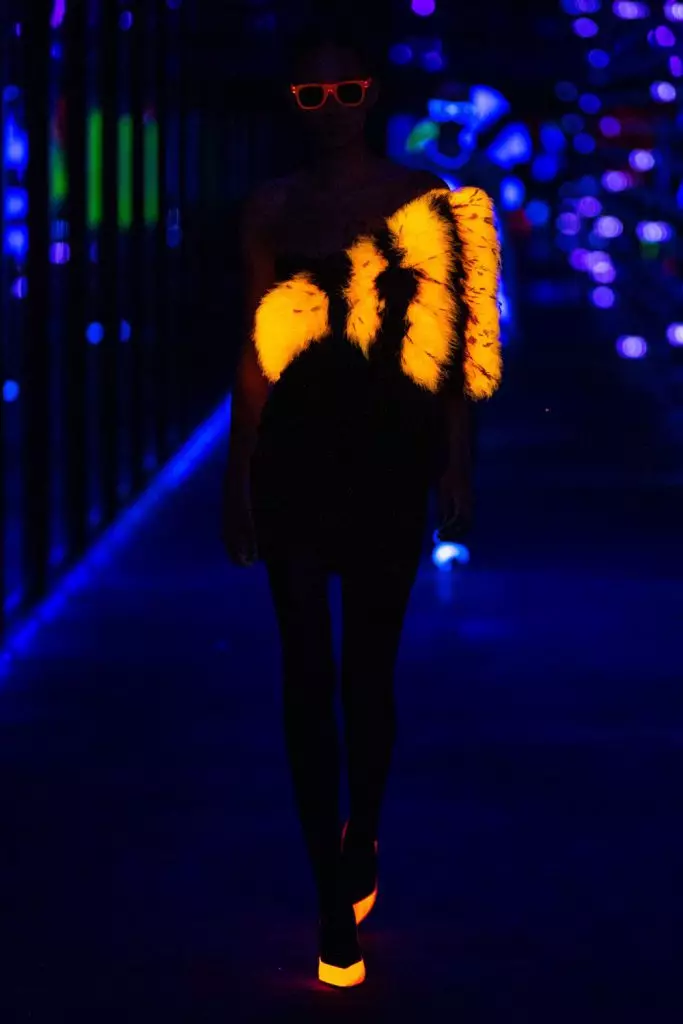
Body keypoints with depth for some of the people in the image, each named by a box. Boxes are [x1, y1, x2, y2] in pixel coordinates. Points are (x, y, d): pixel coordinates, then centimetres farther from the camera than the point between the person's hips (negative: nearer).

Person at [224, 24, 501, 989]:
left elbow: (451, 339, 1)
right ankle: (337, 902, 7)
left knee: (368, 670, 7)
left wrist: (457, 463, -1)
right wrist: (237, 474, 5)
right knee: (308, 671, 0)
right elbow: (255, 349, 6)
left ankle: (361, 845, 33)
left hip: (389, 449, -1)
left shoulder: (423, 199, 0)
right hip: (293, 448, 1)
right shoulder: (271, 207, 4)